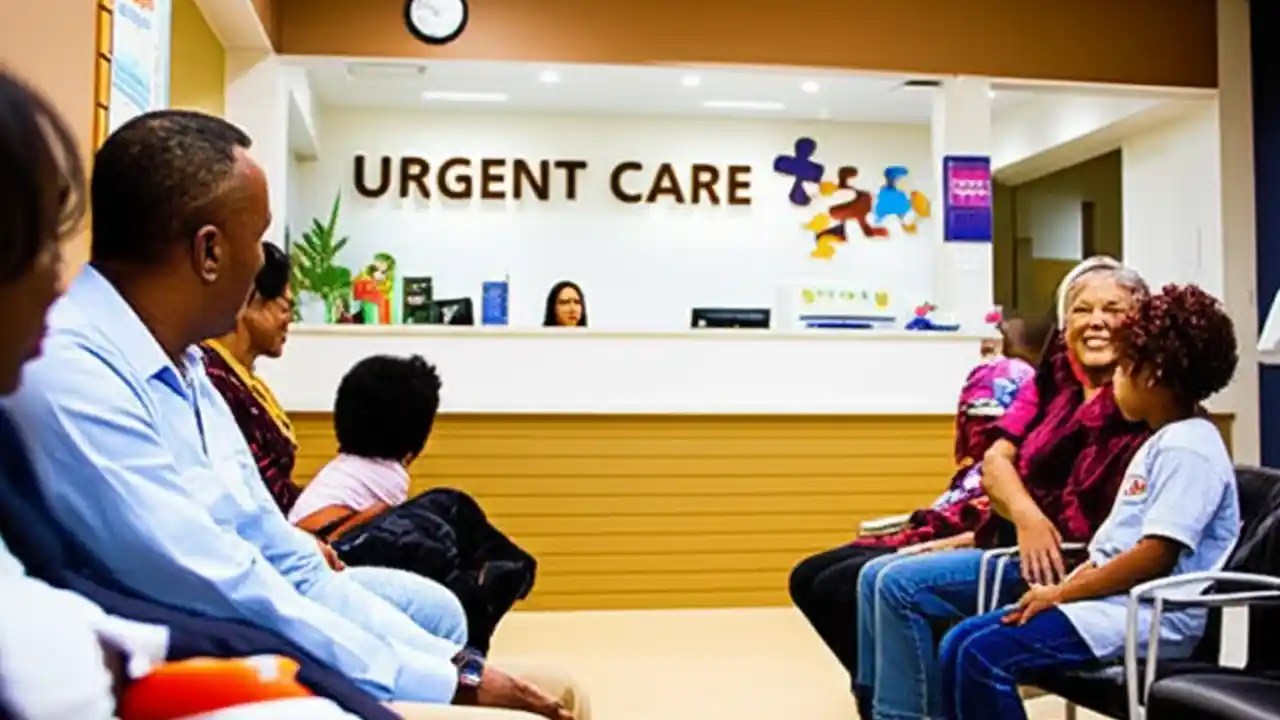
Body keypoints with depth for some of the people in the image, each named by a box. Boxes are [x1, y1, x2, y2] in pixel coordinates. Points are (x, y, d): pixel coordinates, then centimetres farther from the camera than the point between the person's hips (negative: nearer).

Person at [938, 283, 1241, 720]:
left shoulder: (1187, 447, -13)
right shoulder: (1162, 442, 19)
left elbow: (1156, 556, -21)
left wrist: (1061, 592, -14)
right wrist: (1063, 590, 5)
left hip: (1151, 616, -10)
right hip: (1116, 600, 10)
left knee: (984, 656, -23)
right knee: (960, 644, -1)